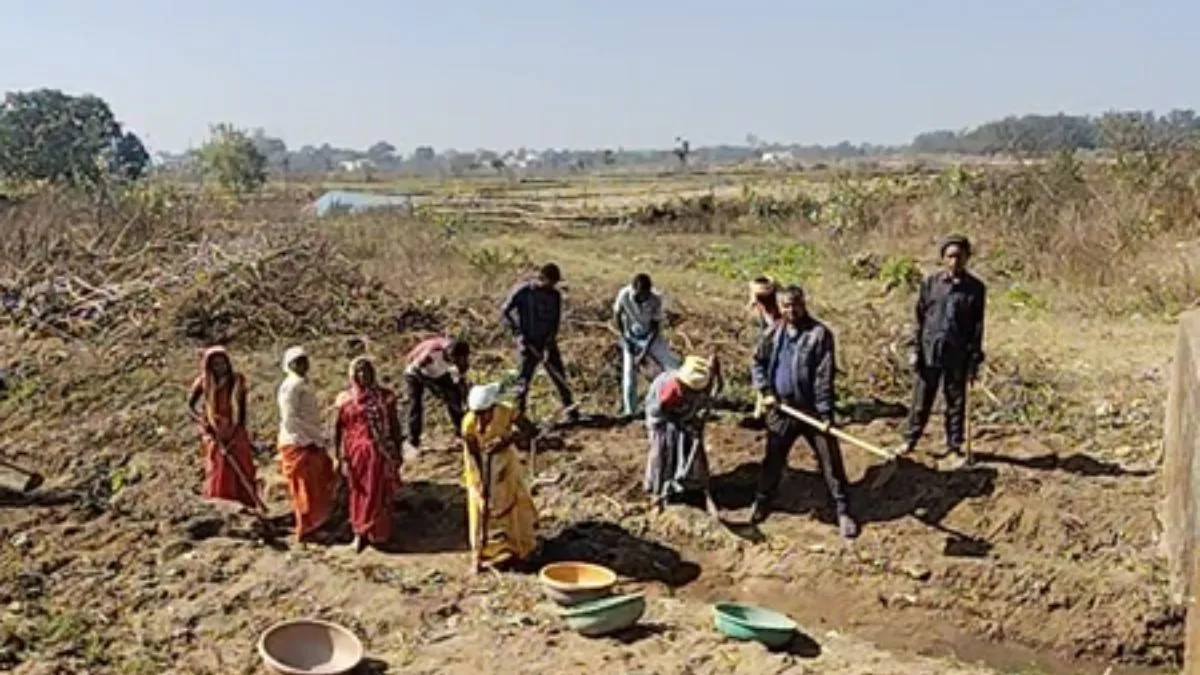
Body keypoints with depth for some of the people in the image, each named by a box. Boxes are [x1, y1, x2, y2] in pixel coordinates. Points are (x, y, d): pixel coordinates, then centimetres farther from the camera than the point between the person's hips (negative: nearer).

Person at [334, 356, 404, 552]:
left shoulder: (385, 396, -2)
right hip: (357, 452, 0)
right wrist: (340, 457, -6)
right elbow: (339, 430, -1)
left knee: (381, 494, 7)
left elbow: (394, 425, 3)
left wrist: (398, 453, 3)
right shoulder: (346, 399, -2)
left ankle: (379, 533, 24)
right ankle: (360, 532, 24)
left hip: (381, 453, 0)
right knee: (360, 493, 9)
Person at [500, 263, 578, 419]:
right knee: (524, 378, -2)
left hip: (548, 343, 3)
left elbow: (555, 322, -2)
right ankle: (518, 411, 10)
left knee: (559, 376, 5)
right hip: (528, 343, -3)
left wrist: (549, 347, -13)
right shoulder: (522, 291, -10)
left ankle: (570, 409, 16)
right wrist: (518, 333, -15)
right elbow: (504, 313, -6)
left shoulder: (555, 295, 0)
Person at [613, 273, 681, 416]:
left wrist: (644, 352, -22)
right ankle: (629, 413, 9)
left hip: (651, 338, 0)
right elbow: (617, 317, -9)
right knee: (629, 375, -6)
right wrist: (625, 339, -14)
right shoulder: (624, 295, -26)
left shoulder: (656, 300, -25)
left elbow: (656, 327, -17)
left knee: (674, 367, -8)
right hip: (631, 339, 0)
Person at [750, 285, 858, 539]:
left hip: (812, 408, -3)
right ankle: (762, 501, 34)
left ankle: (843, 511, 13)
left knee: (830, 459, 2)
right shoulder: (773, 334, 2)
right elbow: (757, 363, 12)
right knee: (773, 458, 16)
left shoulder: (820, 334, -11)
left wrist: (825, 412, -18)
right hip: (781, 408, 3)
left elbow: (824, 377, -14)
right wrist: (766, 391, -2)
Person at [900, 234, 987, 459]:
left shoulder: (976, 288, -2)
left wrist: (974, 359, -1)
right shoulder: (931, 283, 0)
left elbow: (978, 326, 1)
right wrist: (915, 349, 0)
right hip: (929, 351, 0)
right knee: (921, 399, 9)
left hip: (957, 356, 0)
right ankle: (910, 439, 22)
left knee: (956, 402, 10)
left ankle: (954, 444, 23)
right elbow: (919, 317, 4)